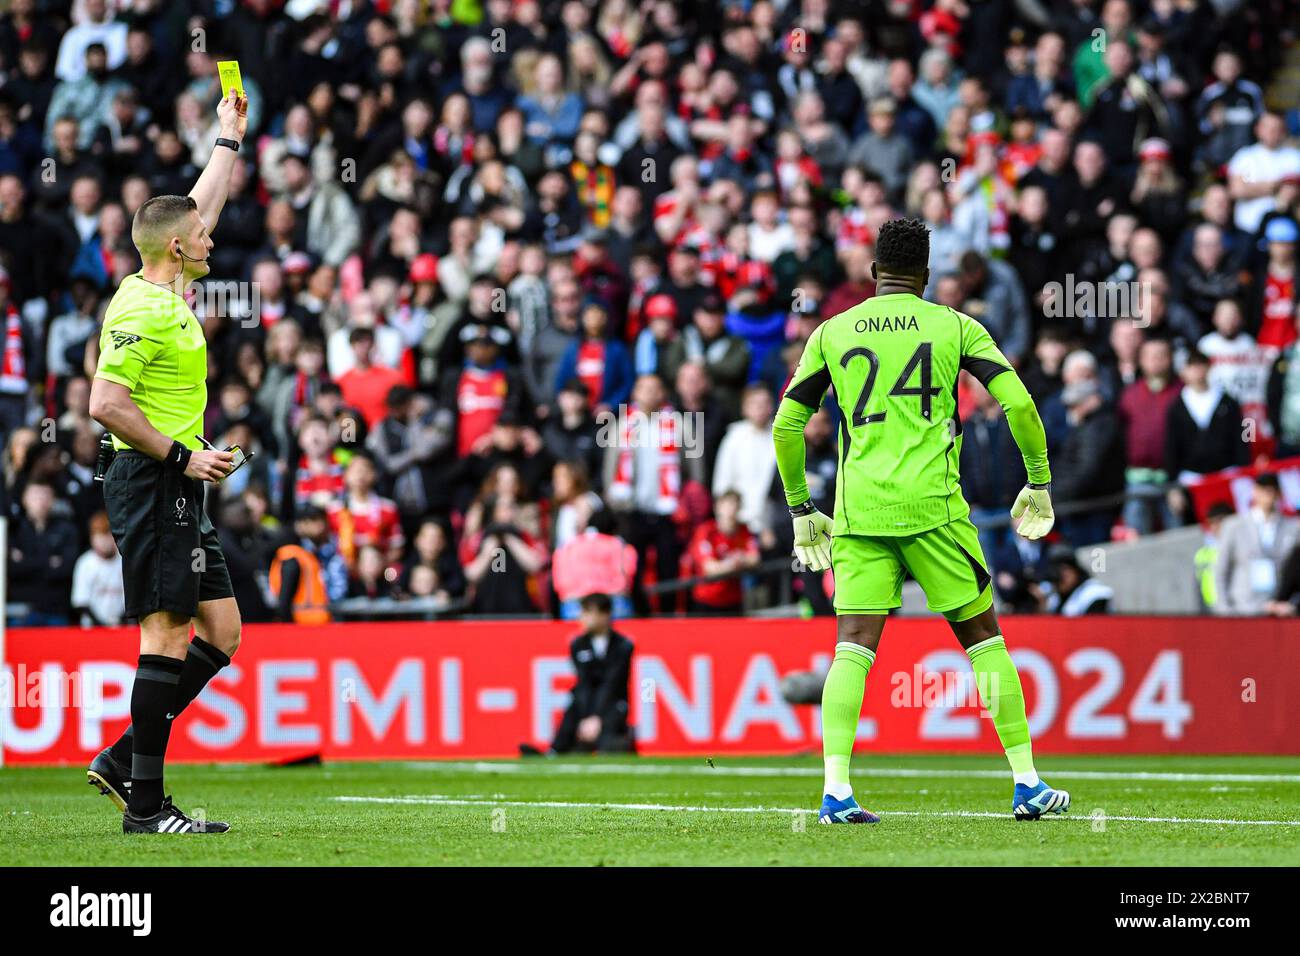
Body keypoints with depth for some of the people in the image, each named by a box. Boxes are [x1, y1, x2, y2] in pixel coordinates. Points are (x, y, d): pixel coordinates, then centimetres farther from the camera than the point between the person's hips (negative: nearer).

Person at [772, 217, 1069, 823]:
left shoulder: (832, 333, 10)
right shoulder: (953, 326, 5)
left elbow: (785, 425, 10)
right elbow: (1018, 403, -3)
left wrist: (800, 510, 20)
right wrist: (1039, 484, 10)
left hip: (859, 512, 1)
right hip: (932, 505, -1)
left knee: (853, 650, -1)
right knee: (983, 639, 9)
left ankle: (835, 790, -15)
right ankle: (1027, 785, 10)